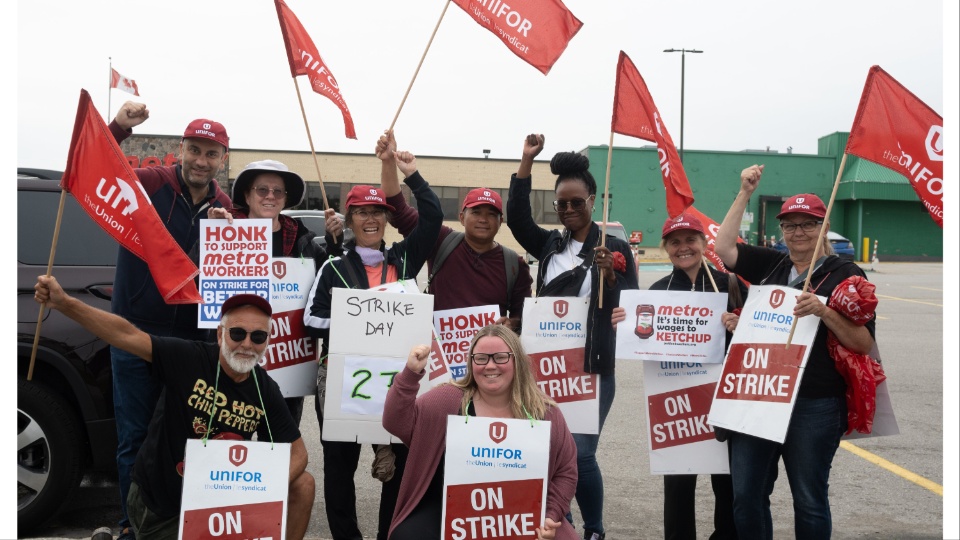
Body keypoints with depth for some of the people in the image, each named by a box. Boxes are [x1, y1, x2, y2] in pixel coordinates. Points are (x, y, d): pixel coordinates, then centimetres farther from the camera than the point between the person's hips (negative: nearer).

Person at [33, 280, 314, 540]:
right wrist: (65, 303, -39)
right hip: (159, 503, -3)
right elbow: (127, 335, -29)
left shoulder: (266, 392, -9)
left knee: (302, 484, -10)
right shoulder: (189, 358, -19)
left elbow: (297, 453, -7)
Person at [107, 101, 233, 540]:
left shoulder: (225, 207, 4)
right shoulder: (149, 183, -6)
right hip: (137, 334, -3)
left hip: (193, 338, 3)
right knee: (134, 437, 7)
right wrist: (118, 128, -29)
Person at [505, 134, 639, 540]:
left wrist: (609, 276, -25)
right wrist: (526, 161, -6)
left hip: (593, 370, -4)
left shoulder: (615, 248, -2)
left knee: (579, 453, -8)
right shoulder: (550, 244, 9)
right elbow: (516, 218, -3)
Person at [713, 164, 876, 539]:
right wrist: (745, 193, 2)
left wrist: (824, 311, -24)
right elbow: (723, 247, 4)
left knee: (809, 500, 9)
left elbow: (864, 343, -7)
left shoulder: (845, 274, -2)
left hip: (813, 405, -4)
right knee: (746, 495, 9)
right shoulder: (770, 264, 10)